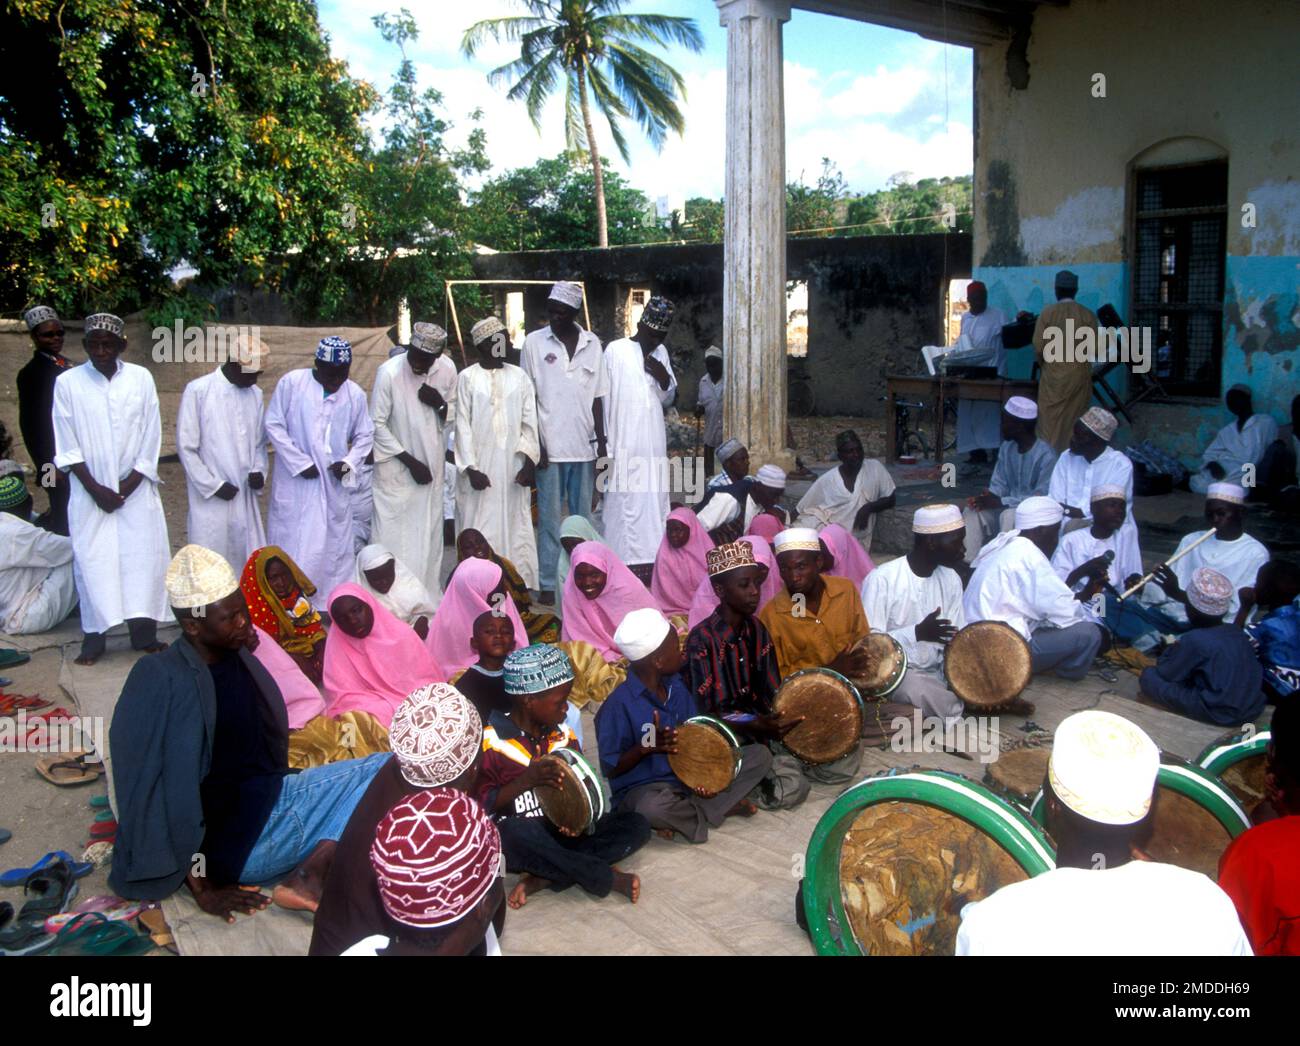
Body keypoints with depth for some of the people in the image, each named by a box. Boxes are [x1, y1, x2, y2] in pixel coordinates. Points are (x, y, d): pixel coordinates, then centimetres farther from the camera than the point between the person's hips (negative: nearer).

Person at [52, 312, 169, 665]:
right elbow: (67, 446, -1)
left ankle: (144, 633, 8)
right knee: (92, 561, -1)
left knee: (144, 556, -2)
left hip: (136, 490, 1)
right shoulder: (67, 382, -2)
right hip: (90, 492, -1)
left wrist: (130, 483, -6)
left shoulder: (141, 378, 1)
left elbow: (151, 437, 1)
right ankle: (93, 638, 6)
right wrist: (95, 488, -8)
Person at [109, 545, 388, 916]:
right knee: (382, 774, -13)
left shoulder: (236, 656, 3)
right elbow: (176, 794, -21)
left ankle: (311, 874, -17)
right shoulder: (173, 684, -22)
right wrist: (203, 889, -17)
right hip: (238, 842, -8)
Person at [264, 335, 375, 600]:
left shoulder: (355, 394, 0)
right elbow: (274, 425, -5)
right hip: (296, 480, -2)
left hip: (334, 484, 3)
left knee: (336, 543, 8)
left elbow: (365, 435, 10)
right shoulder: (291, 382, -7)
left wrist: (349, 462, -8)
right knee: (292, 543, 2)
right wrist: (300, 463, -10)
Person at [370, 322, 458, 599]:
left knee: (429, 534, 11)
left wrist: (440, 404, -16)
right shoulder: (389, 372, -17)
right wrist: (410, 461, -12)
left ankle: (430, 598, 23)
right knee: (392, 536, -4)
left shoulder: (447, 369, -5)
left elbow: (453, 416, 8)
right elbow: (377, 425, -12)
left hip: (432, 465, 4)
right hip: (396, 467, -4)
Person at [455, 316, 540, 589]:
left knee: (514, 526, 4)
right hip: (479, 467, -2)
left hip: (512, 467, 2)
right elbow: (463, 425, -2)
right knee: (479, 531, -1)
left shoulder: (519, 377, 7)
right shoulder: (467, 378, 0)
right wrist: (470, 468, -10)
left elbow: (529, 423, 5)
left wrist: (529, 461, -5)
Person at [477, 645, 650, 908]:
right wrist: (526, 780, -25)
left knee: (636, 825, -9)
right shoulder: (491, 741, -10)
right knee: (519, 832, -41)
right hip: (516, 838, -6)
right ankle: (608, 878, -22)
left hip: (560, 833, 6)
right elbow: (481, 805, -12)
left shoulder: (563, 735, 6)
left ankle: (544, 878, -22)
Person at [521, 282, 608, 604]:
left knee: (582, 516, 9)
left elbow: (597, 396, 10)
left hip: (584, 445, 3)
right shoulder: (535, 342, 0)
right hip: (551, 445, -3)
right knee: (550, 518, 1)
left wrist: (601, 440, 6)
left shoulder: (592, 344, 8)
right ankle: (548, 583, 7)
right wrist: (536, 443, -7)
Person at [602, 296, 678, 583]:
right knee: (624, 505, -8)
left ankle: (651, 566, 10)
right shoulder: (616, 350, -4)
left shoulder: (661, 353, 14)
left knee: (654, 505, 5)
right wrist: (602, 445, -6)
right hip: (624, 445, -6)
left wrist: (664, 378, -3)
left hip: (654, 445, 6)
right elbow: (602, 397, -3)